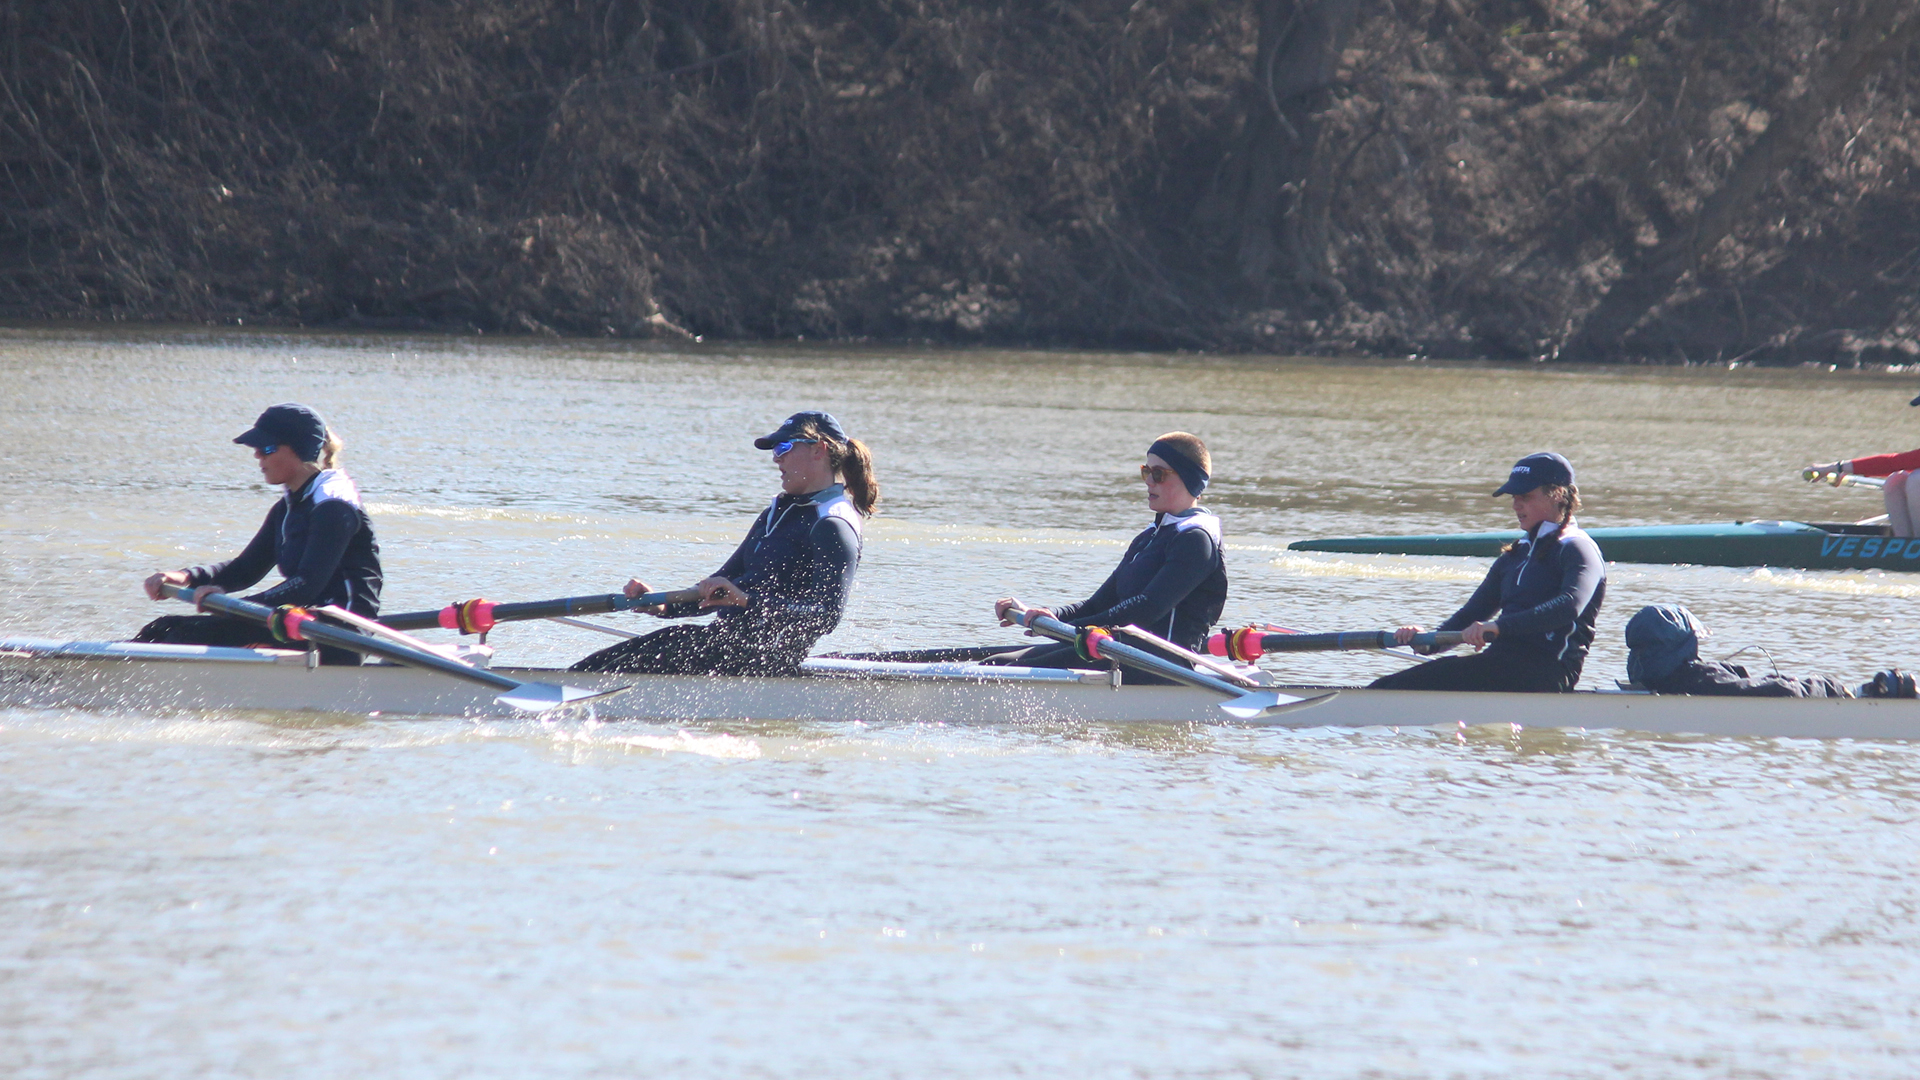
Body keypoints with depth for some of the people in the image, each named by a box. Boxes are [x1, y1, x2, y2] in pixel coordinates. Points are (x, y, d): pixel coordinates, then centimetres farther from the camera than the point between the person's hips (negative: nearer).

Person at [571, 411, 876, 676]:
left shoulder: (832, 526, -7)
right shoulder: (776, 515, 22)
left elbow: (827, 616, -21)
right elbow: (715, 594, 21)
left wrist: (748, 600, -31)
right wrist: (664, 606, 2)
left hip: (770, 657, -10)